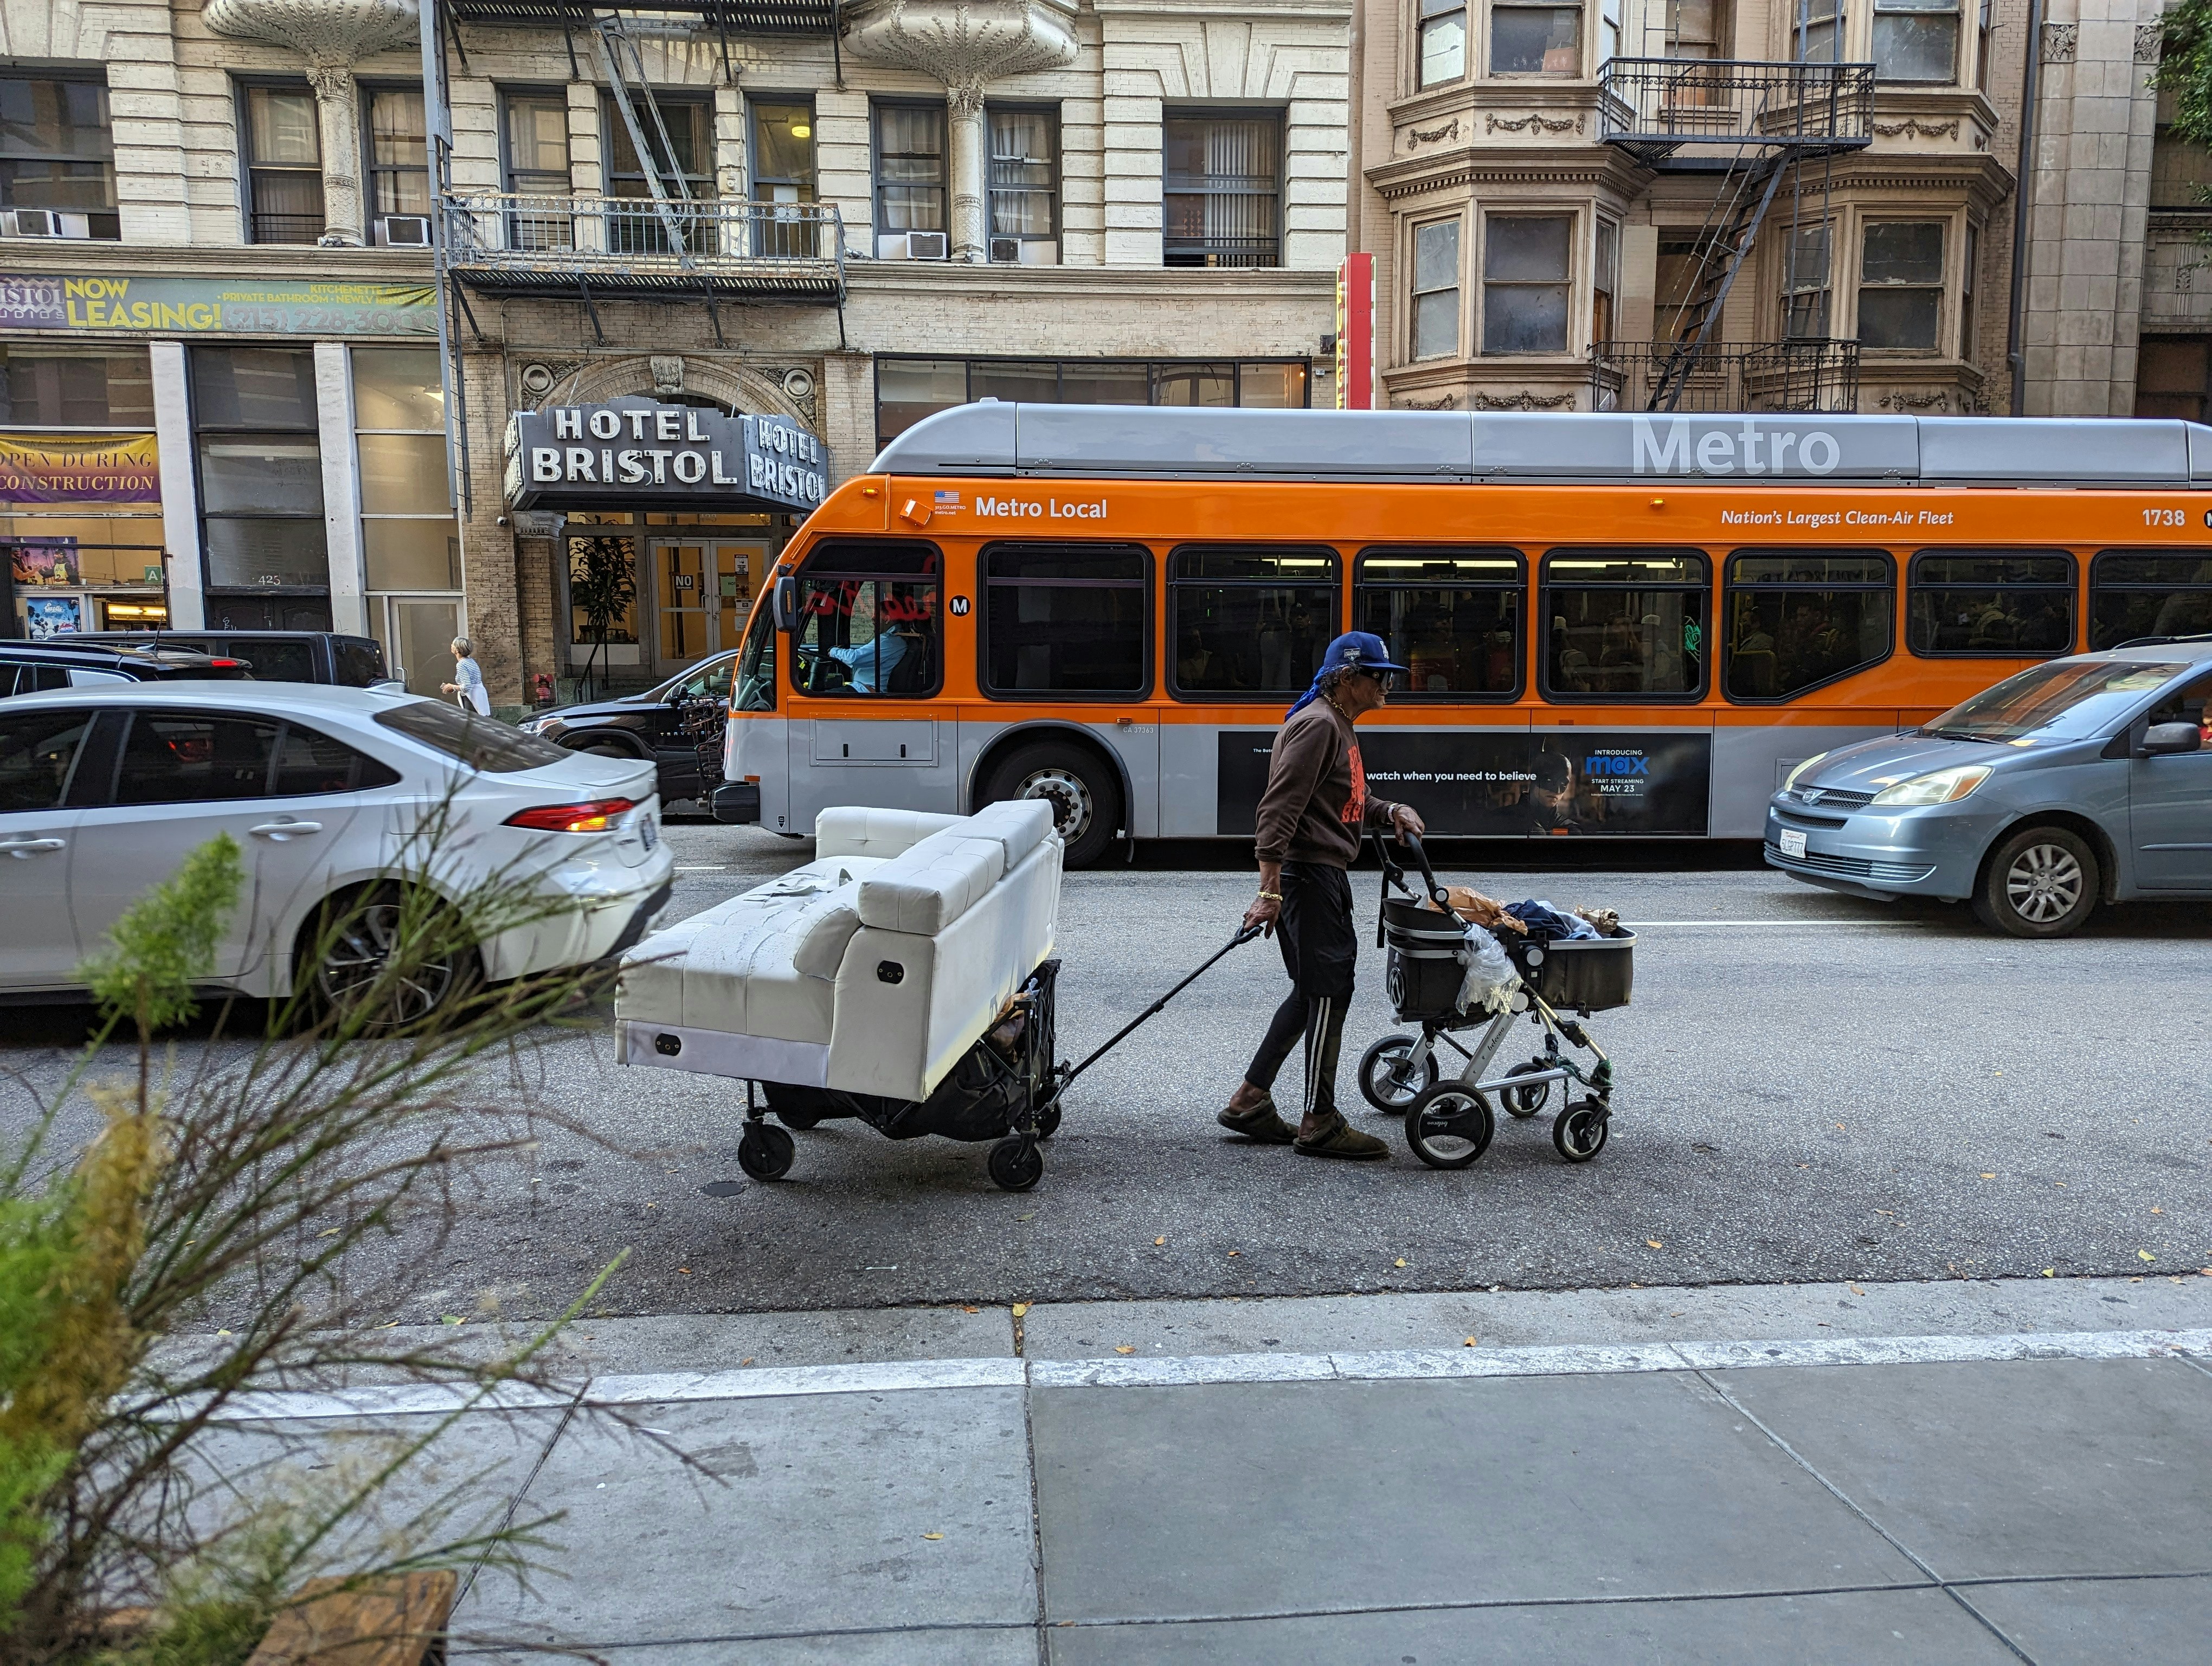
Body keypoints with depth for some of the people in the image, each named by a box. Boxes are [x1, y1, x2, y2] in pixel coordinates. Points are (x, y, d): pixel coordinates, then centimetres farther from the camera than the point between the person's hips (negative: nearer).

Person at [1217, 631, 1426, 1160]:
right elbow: (1279, 809, -23)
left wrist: (1391, 811, 6)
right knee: (1329, 991, -4)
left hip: (1324, 877, 11)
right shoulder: (1318, 725, -15)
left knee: (1313, 992, 14)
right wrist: (1270, 891, -27)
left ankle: (1249, 1102, 20)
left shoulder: (1340, 726, 18)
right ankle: (1321, 1123, 6)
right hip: (1308, 875, -11)